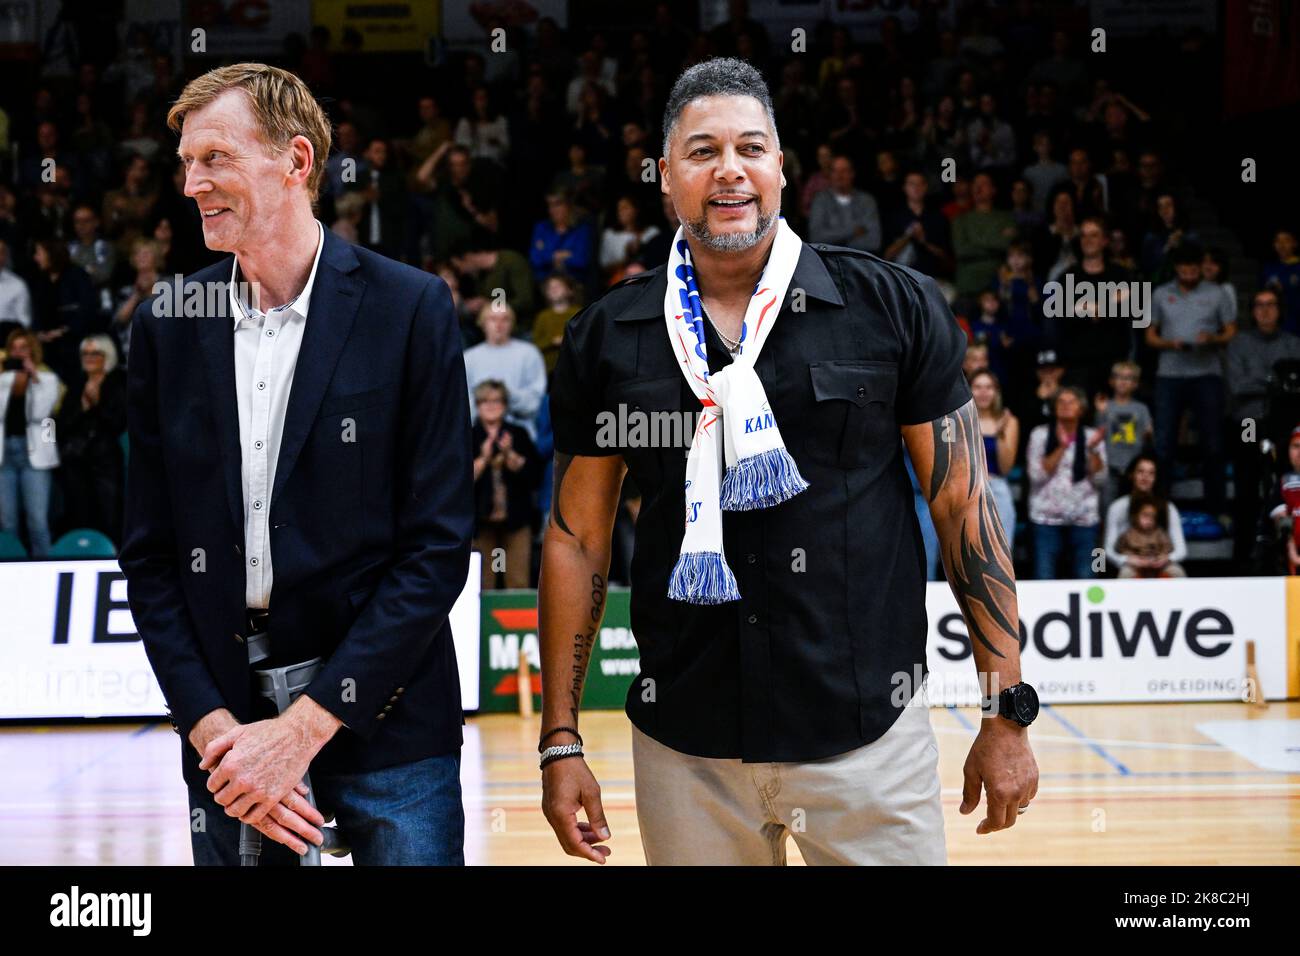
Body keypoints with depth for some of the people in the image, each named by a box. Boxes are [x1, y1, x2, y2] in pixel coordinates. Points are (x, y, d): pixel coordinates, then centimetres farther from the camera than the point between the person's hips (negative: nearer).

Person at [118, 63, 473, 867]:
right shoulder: (168, 325, 5)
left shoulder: (409, 308, -5)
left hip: (382, 719, -3)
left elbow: (439, 544, -8)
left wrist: (307, 724, -12)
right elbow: (151, 556, 6)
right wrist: (212, 728, -6)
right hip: (229, 721, 3)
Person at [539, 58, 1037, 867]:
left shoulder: (896, 307, -2)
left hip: (869, 732, -1)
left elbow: (964, 503, 1)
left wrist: (1008, 709, -2)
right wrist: (561, 741, 4)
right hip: (685, 747, 2)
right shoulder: (607, 337, 3)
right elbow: (578, 537, 7)